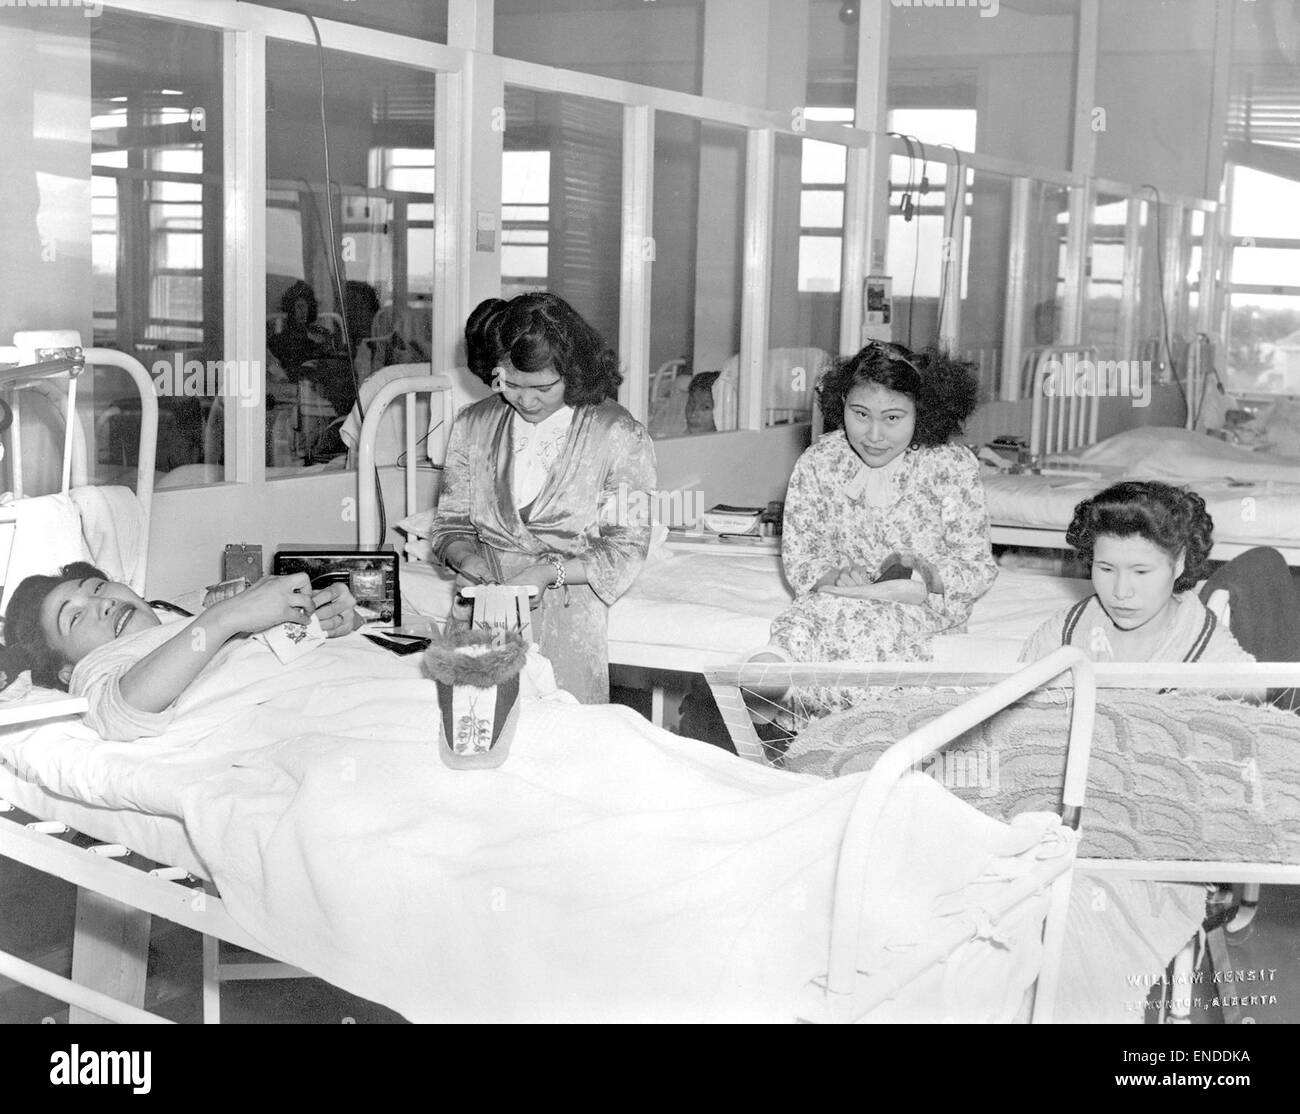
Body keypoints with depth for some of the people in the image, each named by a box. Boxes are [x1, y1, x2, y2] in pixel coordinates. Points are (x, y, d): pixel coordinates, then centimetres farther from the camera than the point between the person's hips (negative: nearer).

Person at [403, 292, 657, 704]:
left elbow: (627, 548, -3)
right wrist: (464, 557, -9)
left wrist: (548, 573, -16)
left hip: (566, 601, -2)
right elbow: (450, 524, 14)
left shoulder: (618, 436, -2)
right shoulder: (472, 426, 9)